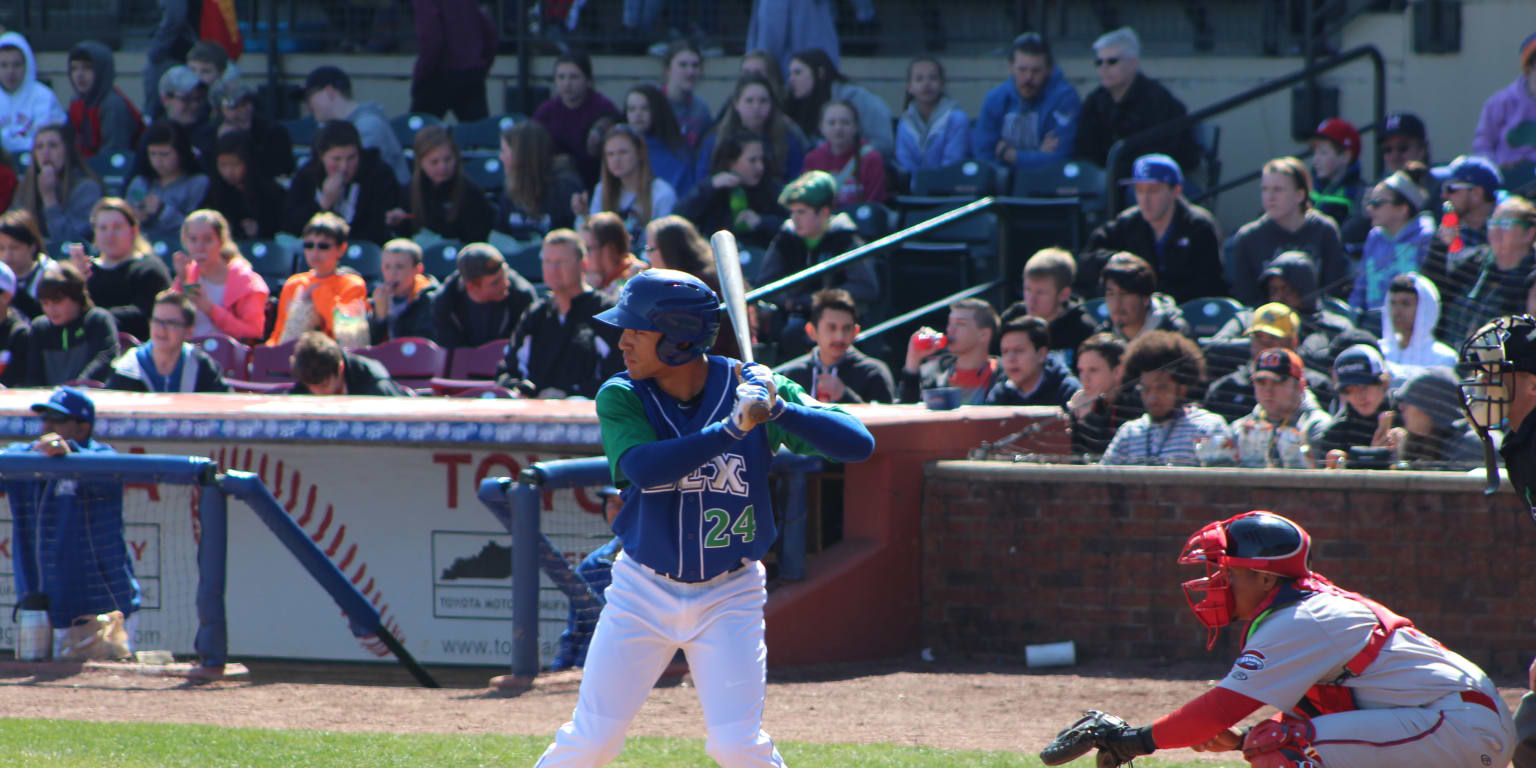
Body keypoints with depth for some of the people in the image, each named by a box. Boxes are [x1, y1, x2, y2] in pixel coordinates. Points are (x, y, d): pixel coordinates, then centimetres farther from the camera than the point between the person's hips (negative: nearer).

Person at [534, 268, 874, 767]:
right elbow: (643, 468, -29)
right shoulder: (621, 397, -10)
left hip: (730, 596, -1)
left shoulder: (754, 388, -11)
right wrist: (731, 428, -36)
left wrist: (780, 411, -33)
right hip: (643, 590, 1)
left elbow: (858, 444, -18)